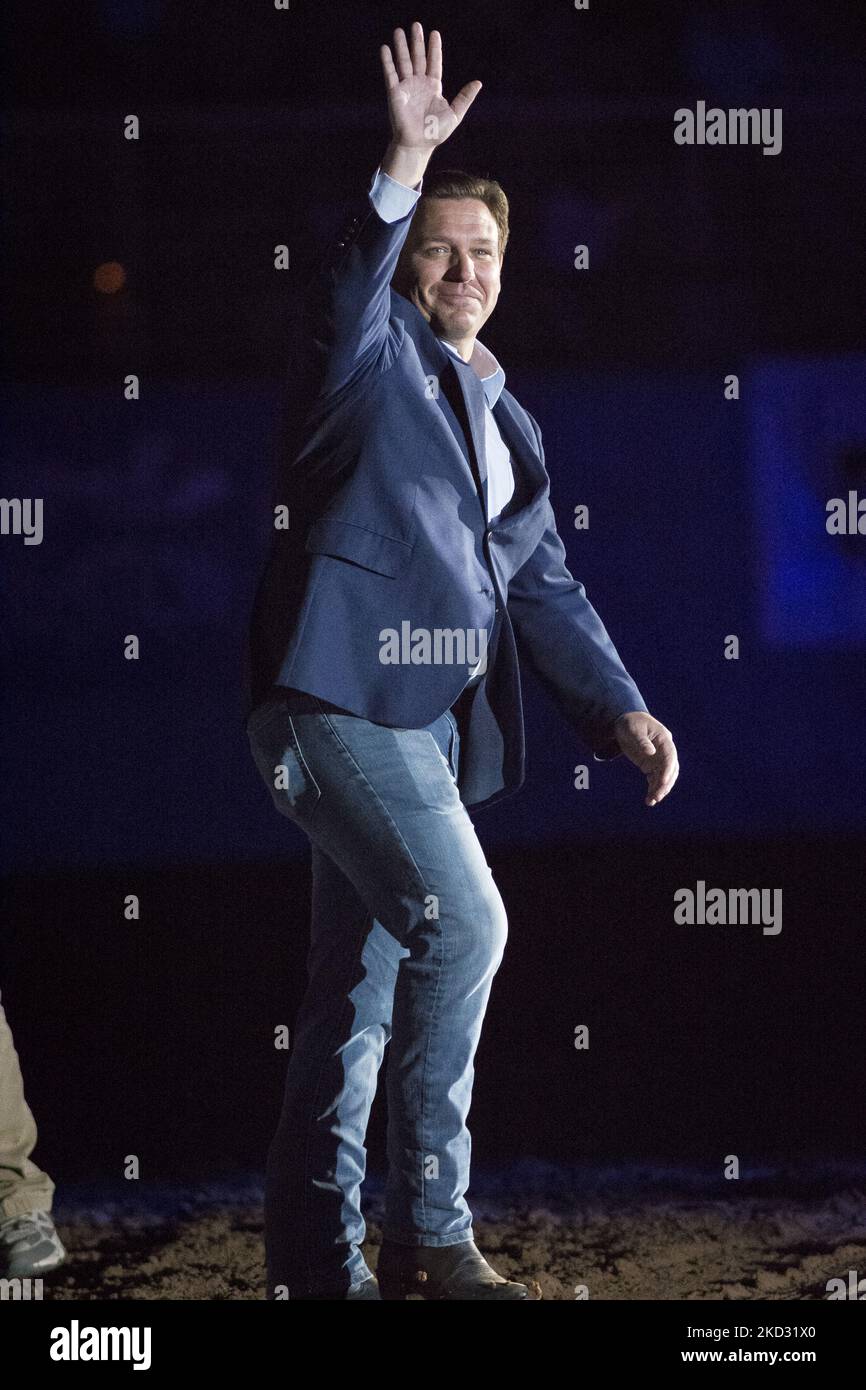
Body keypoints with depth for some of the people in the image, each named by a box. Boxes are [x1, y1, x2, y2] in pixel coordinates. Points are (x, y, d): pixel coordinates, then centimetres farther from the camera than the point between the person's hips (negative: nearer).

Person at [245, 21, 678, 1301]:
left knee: (364, 983, 9)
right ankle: (429, 1233, -14)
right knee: (461, 920, -21)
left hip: (432, 721, 8)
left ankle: (317, 1265, 13)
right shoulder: (372, 360, 3)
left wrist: (620, 708, 9)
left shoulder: (505, 424, 23)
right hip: (338, 698, -8)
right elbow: (344, 296, -20)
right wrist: (406, 165, -32)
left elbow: (544, 588, 20)